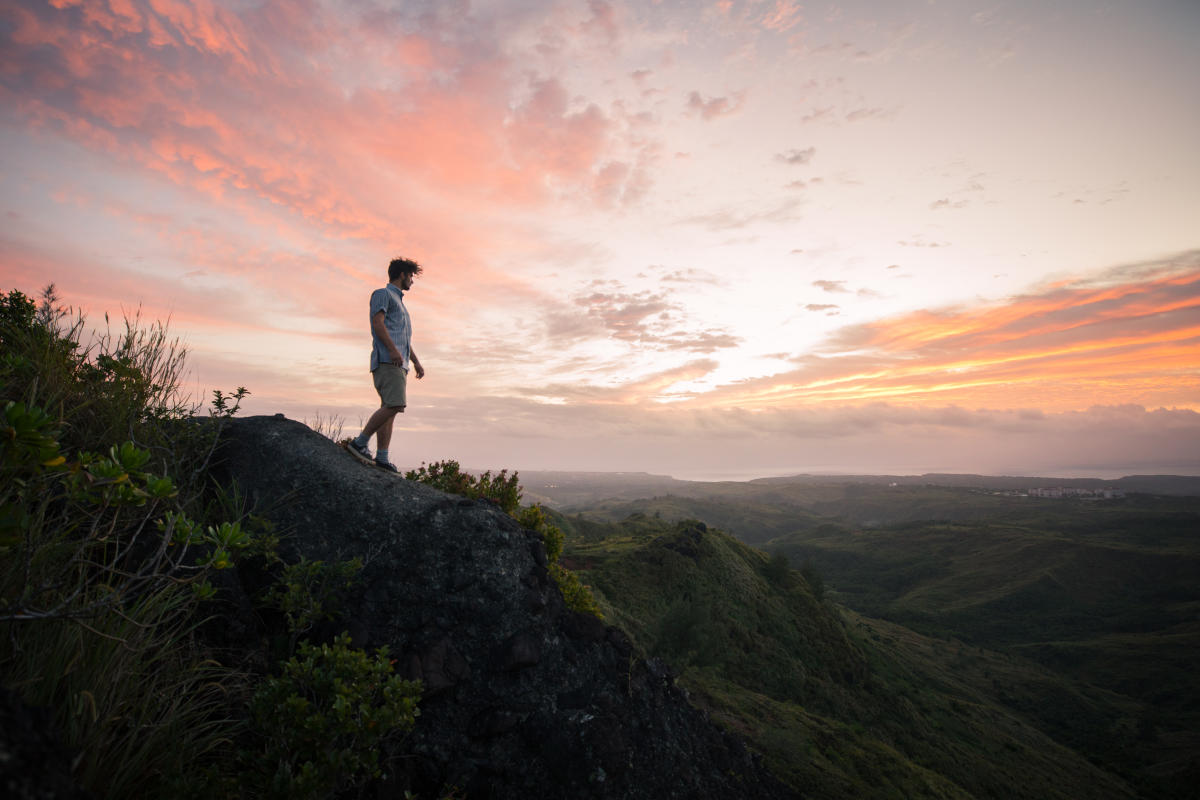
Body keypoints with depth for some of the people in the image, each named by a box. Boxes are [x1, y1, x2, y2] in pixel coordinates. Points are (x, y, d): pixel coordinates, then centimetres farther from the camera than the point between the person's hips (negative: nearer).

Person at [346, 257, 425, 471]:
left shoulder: (399, 301, 33)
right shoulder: (382, 294, 6)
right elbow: (378, 323, -10)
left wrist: (416, 362, 24)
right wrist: (393, 349, -22)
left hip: (399, 364, 9)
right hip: (387, 360, -9)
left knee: (390, 409, 1)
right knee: (393, 405, -20)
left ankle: (382, 457, -3)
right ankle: (360, 442, -14)